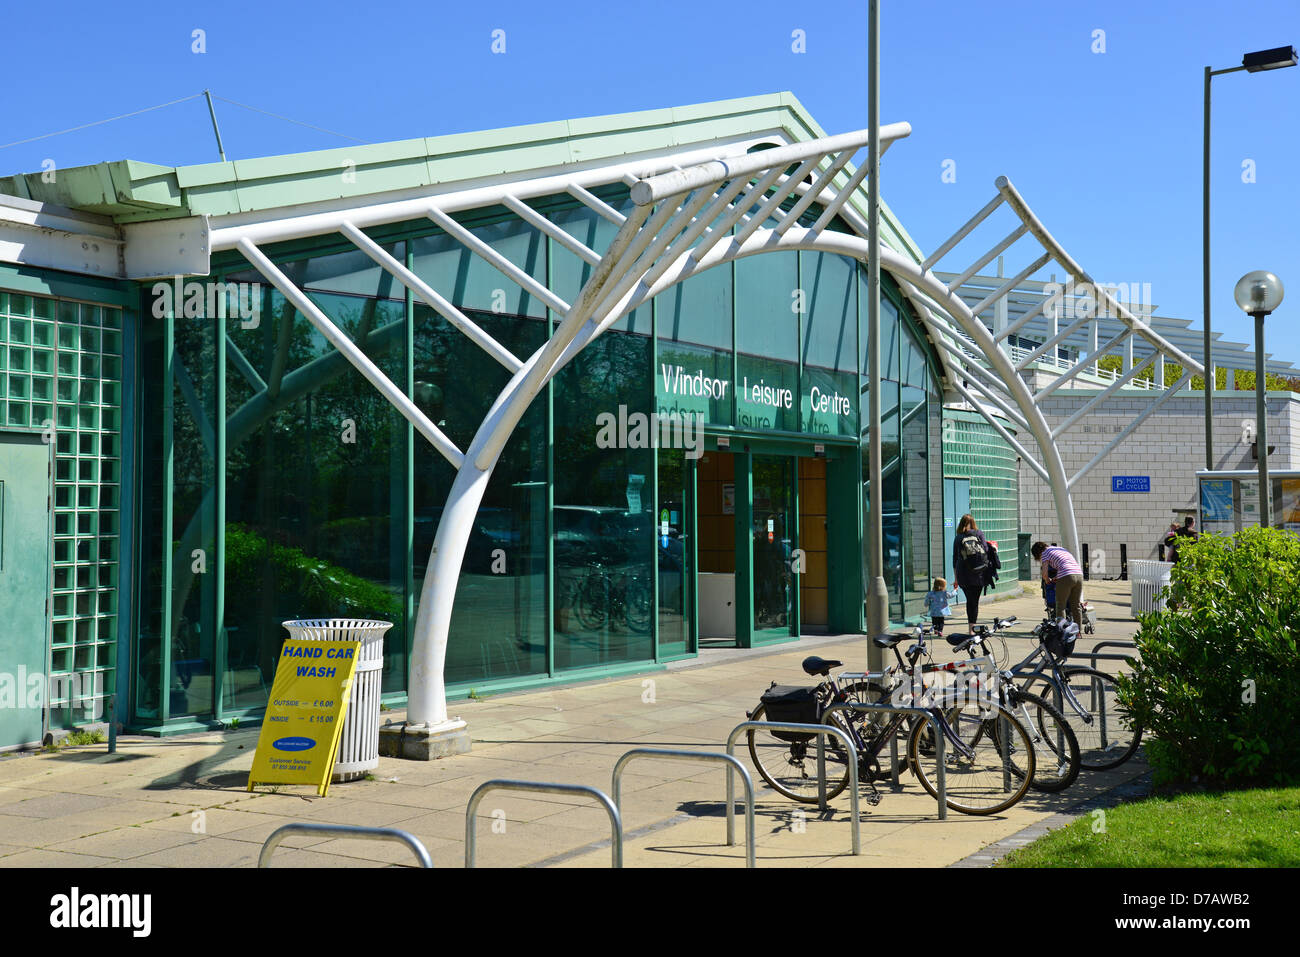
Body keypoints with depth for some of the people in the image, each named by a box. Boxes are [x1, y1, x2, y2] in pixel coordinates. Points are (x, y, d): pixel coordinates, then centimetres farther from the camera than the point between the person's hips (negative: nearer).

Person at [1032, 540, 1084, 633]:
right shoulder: (1061, 548, 29)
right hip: (1079, 574, 7)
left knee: (1060, 606, 3)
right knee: (1076, 605, 15)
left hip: (1066, 577, -7)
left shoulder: (1045, 553, 8)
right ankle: (1079, 630, 17)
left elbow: (1045, 573, 3)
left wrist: (1048, 581, 24)